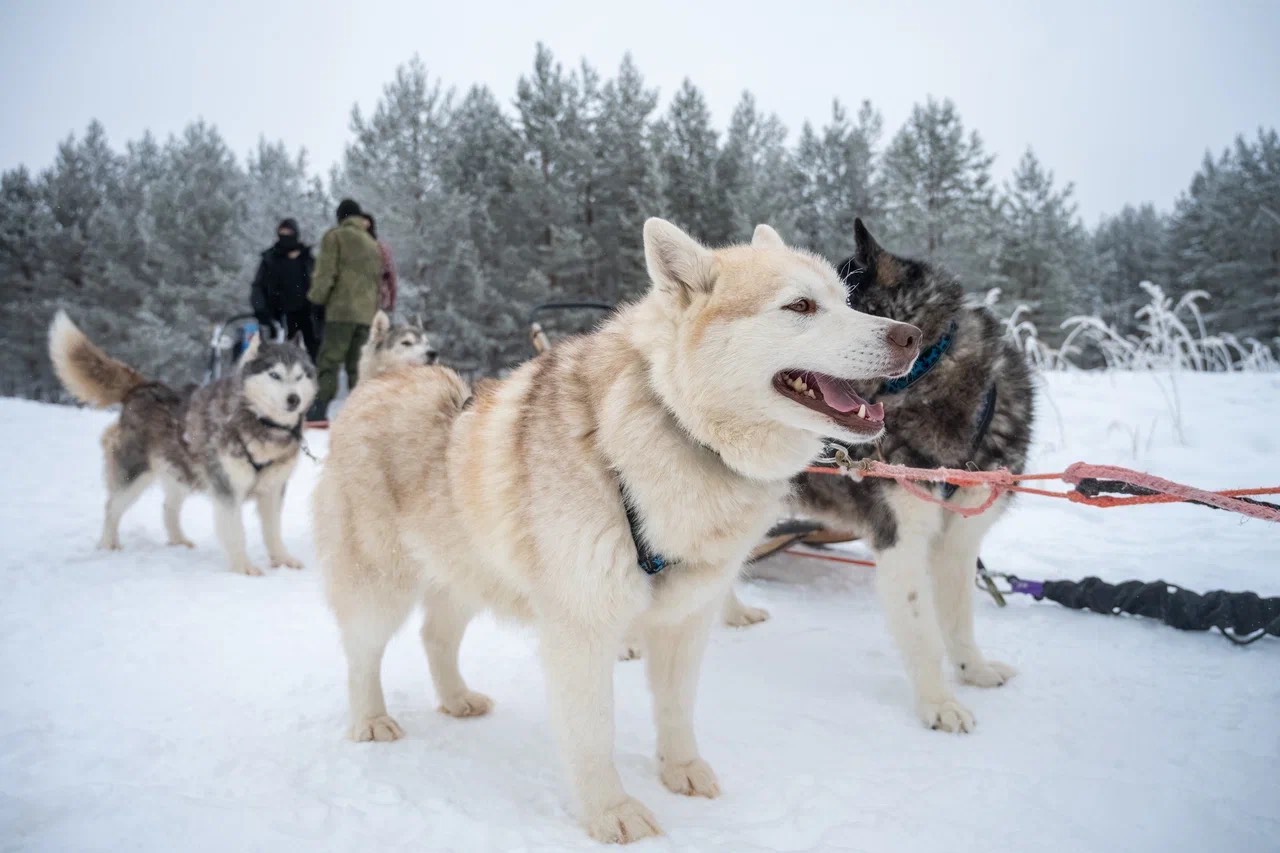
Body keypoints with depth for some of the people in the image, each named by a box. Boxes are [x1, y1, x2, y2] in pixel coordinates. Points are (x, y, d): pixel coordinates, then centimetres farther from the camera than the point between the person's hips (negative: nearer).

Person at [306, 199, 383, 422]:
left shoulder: (335, 236, 2)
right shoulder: (373, 244, 20)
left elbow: (326, 272, -6)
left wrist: (317, 297, 4)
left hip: (342, 310, -5)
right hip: (367, 312, 5)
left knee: (329, 361, -7)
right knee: (358, 364, 9)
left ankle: (319, 409, -16)